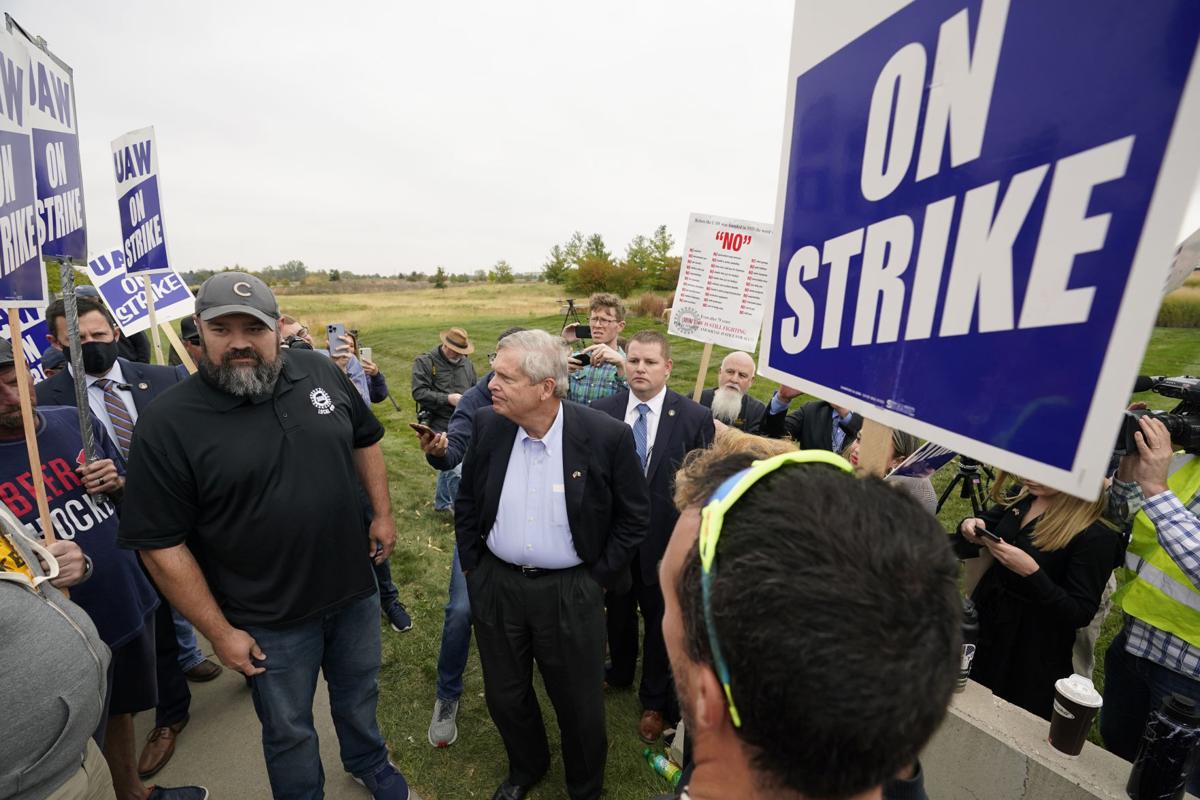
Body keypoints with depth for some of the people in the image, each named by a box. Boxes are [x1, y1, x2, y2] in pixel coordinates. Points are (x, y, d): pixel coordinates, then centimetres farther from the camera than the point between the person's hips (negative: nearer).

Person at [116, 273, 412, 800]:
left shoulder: (321, 373, -8)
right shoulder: (168, 424, -18)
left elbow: (365, 440, 6)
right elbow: (161, 544, -14)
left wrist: (383, 514, 4)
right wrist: (219, 632, -10)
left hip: (355, 590, 4)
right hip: (271, 620, -3)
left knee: (359, 694, 28)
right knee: (289, 732, 21)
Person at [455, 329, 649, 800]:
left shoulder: (607, 436, -20)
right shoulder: (488, 425, -9)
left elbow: (634, 514, -7)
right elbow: (466, 499, 6)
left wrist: (601, 578, -6)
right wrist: (470, 564, 5)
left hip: (570, 592, -3)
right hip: (495, 585, 4)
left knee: (579, 704, 17)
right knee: (505, 696, 23)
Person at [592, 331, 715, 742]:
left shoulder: (695, 418, -15)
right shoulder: (600, 412, -10)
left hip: (663, 541, -2)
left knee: (659, 620, 19)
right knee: (617, 611, 25)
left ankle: (654, 701, 45)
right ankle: (620, 671, 55)